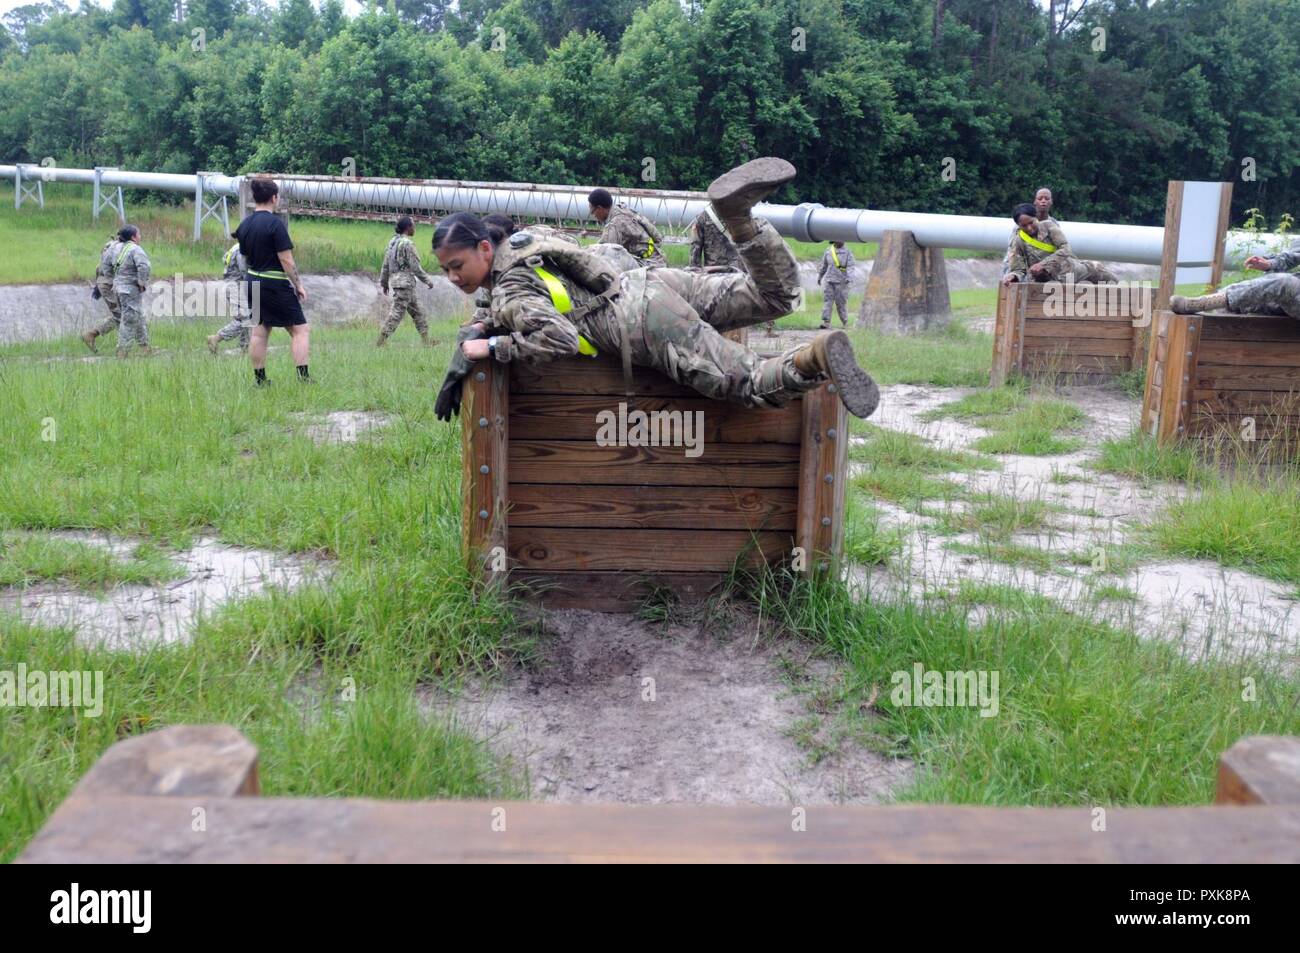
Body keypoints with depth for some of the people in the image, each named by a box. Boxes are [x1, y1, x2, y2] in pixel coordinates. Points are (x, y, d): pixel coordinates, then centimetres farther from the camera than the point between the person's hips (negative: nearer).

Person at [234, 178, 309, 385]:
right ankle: (304, 377, -9)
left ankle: (260, 380, 14)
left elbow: (245, 257, 15)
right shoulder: (275, 223, -16)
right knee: (300, 329, -1)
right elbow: (286, 260, -17)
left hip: (253, 281, 8)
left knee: (259, 331, 12)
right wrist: (298, 285, -8)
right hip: (276, 285, -8)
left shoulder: (244, 225, 8)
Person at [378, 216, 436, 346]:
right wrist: (427, 280, -5)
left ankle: (426, 342, 17)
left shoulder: (393, 241, 10)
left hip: (395, 280, 9)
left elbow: (386, 264, 13)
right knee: (396, 313, -6)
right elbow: (415, 266, -14)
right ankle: (380, 343, -7)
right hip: (405, 282, -9)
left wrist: (384, 282, 20)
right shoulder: (407, 243, -14)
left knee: (417, 312, 14)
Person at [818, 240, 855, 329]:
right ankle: (826, 322, -10)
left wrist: (848, 277, -26)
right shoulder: (828, 251, 9)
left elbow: (851, 267, -11)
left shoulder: (847, 252, 0)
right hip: (829, 281, 3)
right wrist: (819, 277, 25)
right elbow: (824, 266, 21)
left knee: (841, 302, 2)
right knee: (827, 301, -7)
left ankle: (845, 323, 16)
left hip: (841, 282, -3)